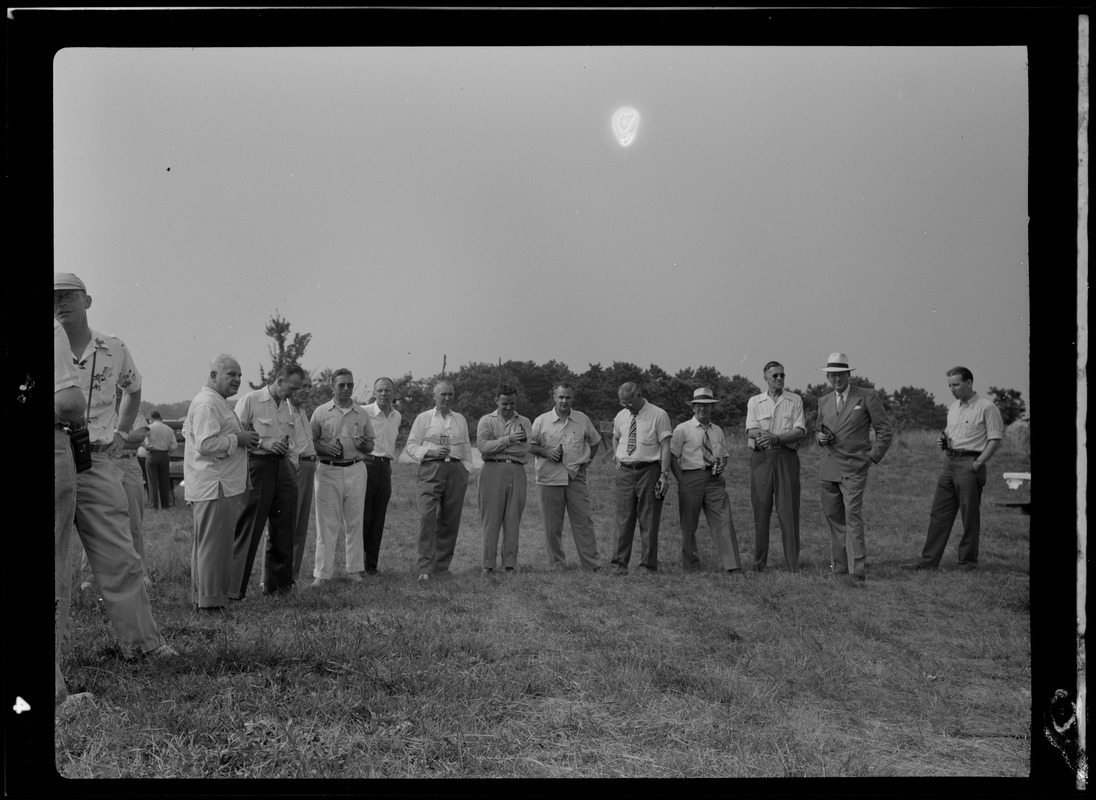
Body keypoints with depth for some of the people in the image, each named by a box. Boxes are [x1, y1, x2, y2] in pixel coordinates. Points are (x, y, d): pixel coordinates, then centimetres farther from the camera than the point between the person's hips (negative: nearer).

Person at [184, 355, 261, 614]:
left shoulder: (220, 403, 21)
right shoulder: (207, 404, -15)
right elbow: (206, 444, -24)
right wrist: (238, 439, -14)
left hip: (225, 486, 11)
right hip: (214, 487, -11)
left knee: (211, 543, 15)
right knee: (213, 544, -6)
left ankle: (202, 597, 23)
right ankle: (210, 601, -1)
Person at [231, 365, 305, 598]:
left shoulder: (287, 405, 15)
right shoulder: (250, 400, -7)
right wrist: (263, 443, -20)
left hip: (283, 465, 7)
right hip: (258, 464, -7)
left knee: (283, 530, 9)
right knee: (248, 531, -6)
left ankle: (276, 584, 20)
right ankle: (234, 589, -2)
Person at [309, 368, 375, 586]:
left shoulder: (362, 413, 11)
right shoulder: (321, 412, 4)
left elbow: (370, 446, 16)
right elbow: (310, 441, 6)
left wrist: (363, 444, -7)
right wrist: (325, 448, -13)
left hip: (355, 470, 2)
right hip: (328, 471, -2)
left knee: (354, 522, 5)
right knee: (326, 523, -2)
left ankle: (354, 570, 14)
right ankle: (322, 572, 2)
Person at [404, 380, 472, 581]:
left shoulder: (460, 420, 20)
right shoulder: (423, 418, 9)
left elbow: (466, 448, 21)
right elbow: (411, 447, 5)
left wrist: (466, 471, 10)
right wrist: (432, 451, -11)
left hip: (456, 470, 4)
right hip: (431, 469, -4)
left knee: (450, 521, 2)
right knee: (428, 517, -14)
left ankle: (442, 566, 10)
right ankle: (424, 568, -16)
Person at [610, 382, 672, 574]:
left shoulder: (658, 415, -6)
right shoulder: (621, 416, 10)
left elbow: (665, 447, -8)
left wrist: (664, 474, -14)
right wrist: (616, 456, 13)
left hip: (649, 470, -4)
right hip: (625, 471, 4)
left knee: (649, 520, 1)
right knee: (624, 518, 1)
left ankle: (649, 565, 7)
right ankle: (620, 562, 4)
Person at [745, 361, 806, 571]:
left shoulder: (795, 400, 9)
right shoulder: (754, 402, 9)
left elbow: (800, 431, -2)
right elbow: (752, 432, -4)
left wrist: (776, 438, -18)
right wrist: (788, 439, -14)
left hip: (787, 458, 0)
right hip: (762, 457, 0)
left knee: (788, 509, -3)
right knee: (761, 509, 1)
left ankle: (792, 562, 1)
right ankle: (759, 562, 7)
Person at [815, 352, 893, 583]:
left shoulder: (868, 397, -1)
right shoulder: (823, 401, 14)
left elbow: (885, 431, 1)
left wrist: (873, 457, -5)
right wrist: (821, 437, 3)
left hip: (853, 468, -5)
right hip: (827, 468, 5)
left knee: (853, 518, -13)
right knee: (833, 518, 8)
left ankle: (856, 572, -15)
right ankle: (840, 567, 18)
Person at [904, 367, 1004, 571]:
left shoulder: (986, 407, -7)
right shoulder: (953, 407, 16)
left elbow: (995, 439, -11)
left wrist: (978, 462, -17)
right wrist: (944, 443, 5)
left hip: (970, 464, -7)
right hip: (949, 461, 7)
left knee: (970, 516, 0)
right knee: (938, 513, 4)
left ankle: (968, 562, 10)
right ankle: (929, 560, 6)